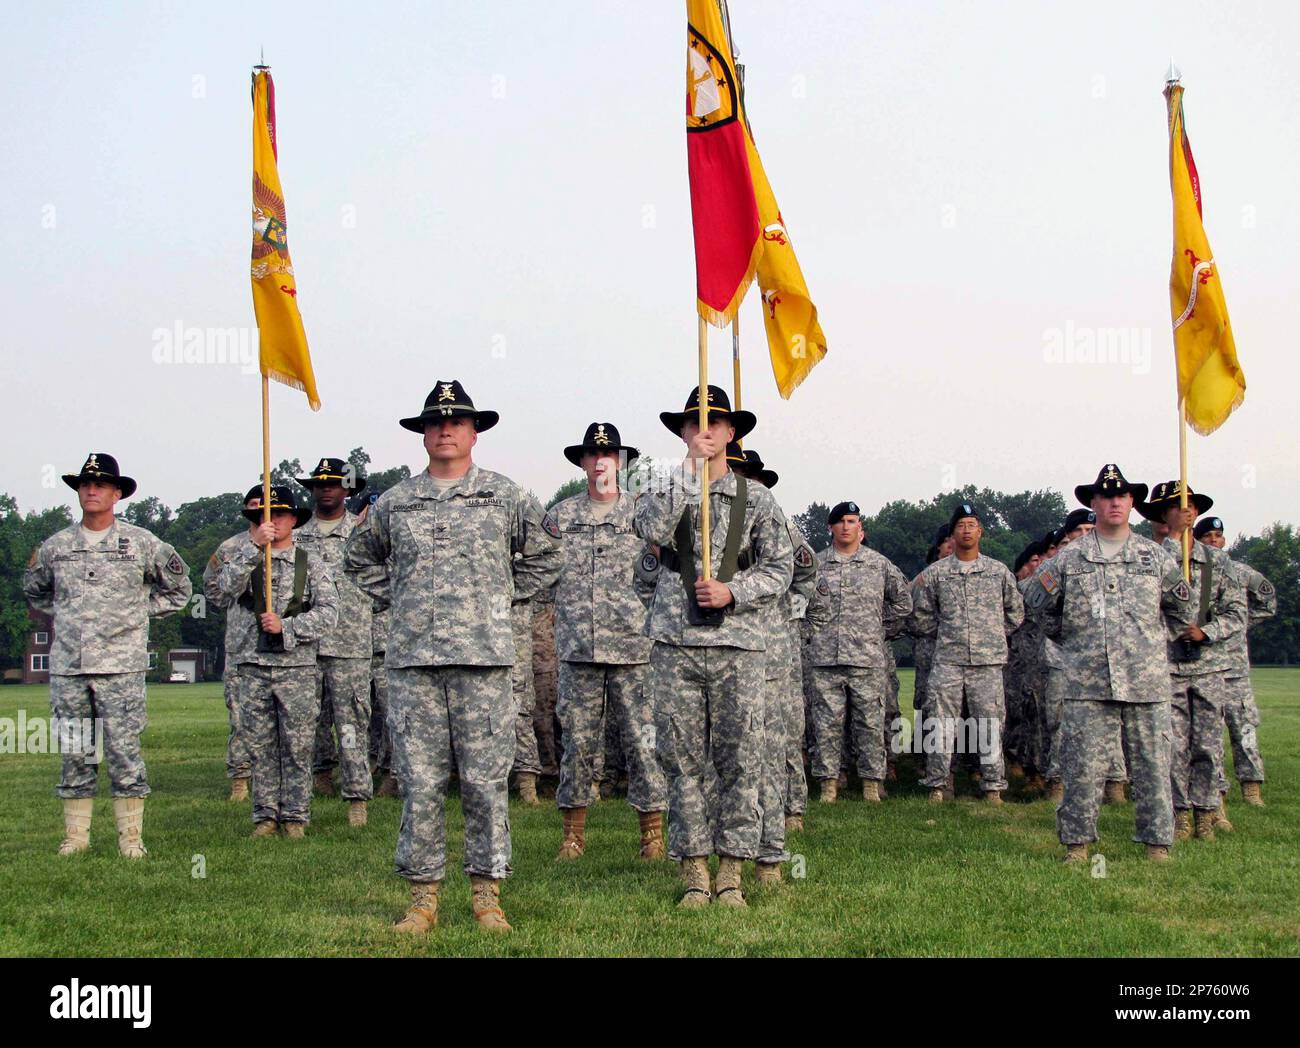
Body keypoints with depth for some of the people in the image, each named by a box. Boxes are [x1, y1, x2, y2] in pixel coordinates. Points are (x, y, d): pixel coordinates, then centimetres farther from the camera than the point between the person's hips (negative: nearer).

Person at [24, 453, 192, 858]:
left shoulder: (142, 543, 3)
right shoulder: (56, 546, 10)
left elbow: (178, 587, 14)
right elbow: (34, 590, 27)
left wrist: (139, 613, 7)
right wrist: (62, 616, 14)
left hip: (121, 665, -3)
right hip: (67, 665, 3)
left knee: (124, 749, -4)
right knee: (74, 753, 6)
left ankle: (131, 837, 2)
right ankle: (75, 835, 14)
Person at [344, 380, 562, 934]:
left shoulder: (506, 497, 8)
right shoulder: (394, 502, 12)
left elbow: (545, 555, 19)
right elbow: (359, 559, 27)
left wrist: (504, 597, 10)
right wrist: (397, 599, 15)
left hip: (484, 657, -1)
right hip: (411, 659, 2)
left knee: (486, 780, 0)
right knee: (419, 781, 2)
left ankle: (487, 894, 9)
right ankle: (423, 895, 10)